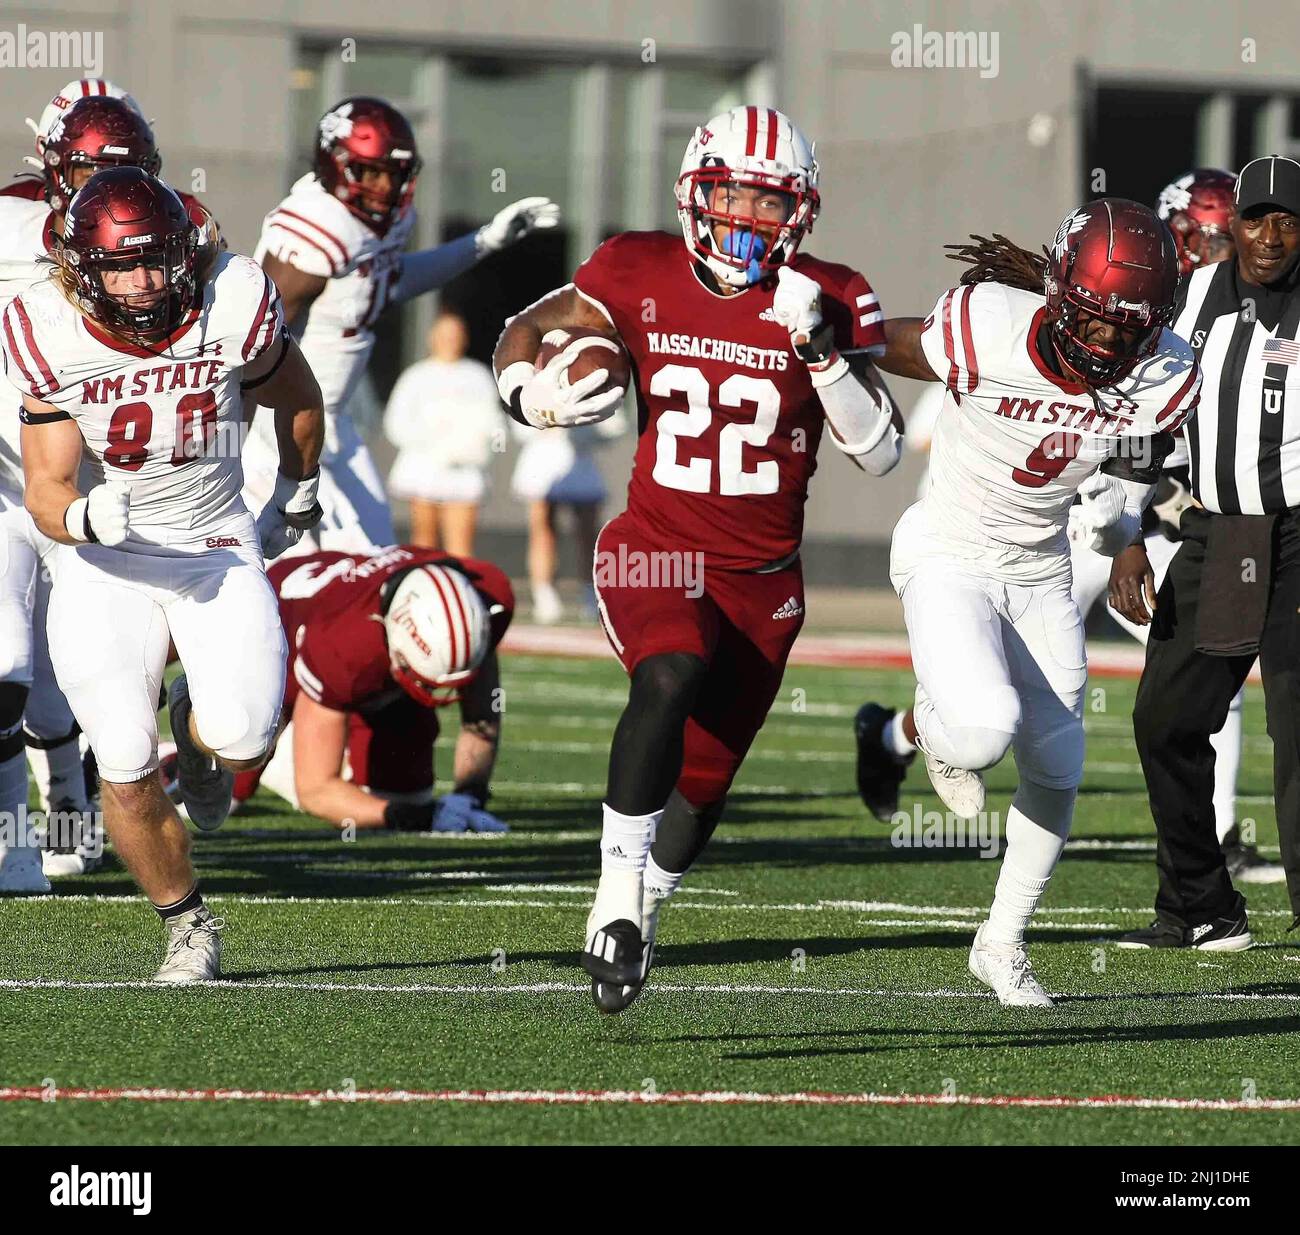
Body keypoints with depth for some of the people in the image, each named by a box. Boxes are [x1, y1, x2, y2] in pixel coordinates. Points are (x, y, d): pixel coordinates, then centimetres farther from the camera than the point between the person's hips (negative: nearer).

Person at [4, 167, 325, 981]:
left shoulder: (232, 309, -17)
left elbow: (296, 398, 6)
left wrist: (298, 498, 20)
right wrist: (86, 517, -36)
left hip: (216, 547, 0)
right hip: (105, 566, 0)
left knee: (244, 736, -22)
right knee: (127, 771, -12)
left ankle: (197, 722, 18)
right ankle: (188, 925, 14)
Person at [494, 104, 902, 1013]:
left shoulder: (827, 302, -5)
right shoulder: (641, 276, -5)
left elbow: (881, 453, -9)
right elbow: (523, 334, 9)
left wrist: (825, 353, -22)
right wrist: (533, 392, -13)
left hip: (763, 580, 2)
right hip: (657, 553, -2)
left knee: (702, 786, 11)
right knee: (672, 676, -34)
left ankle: (637, 915, 39)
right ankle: (618, 893, -27)